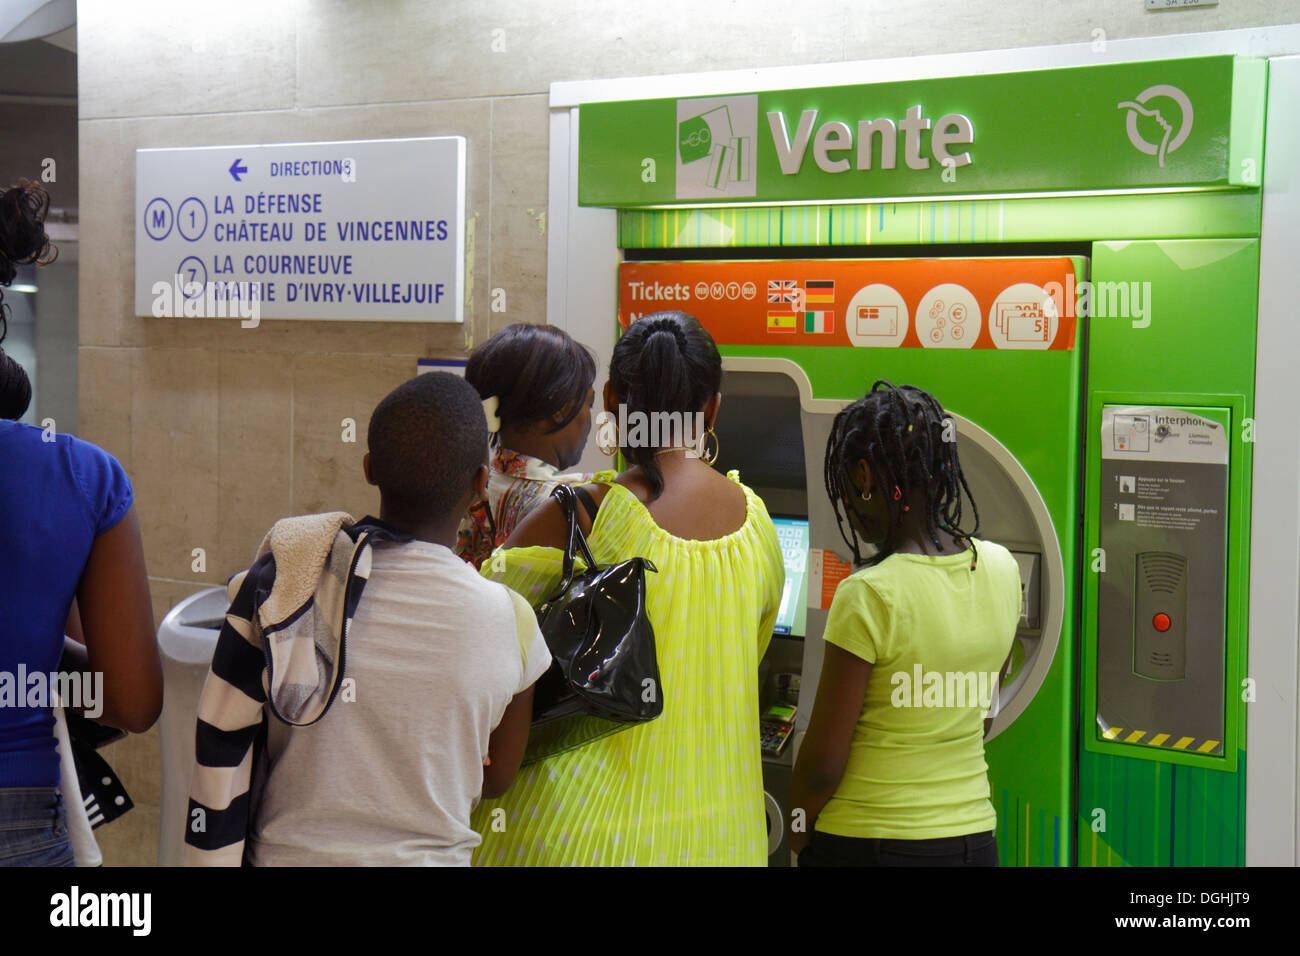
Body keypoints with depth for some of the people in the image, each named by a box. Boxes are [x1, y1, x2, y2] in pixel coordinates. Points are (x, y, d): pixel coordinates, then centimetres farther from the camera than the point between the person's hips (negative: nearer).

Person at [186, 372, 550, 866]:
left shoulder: (280, 580, -12)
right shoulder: (508, 620, -13)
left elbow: (220, 749, -5)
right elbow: (495, 779, 3)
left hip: (283, 853, 1)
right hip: (427, 855, -1)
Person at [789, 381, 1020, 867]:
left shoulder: (868, 597, -21)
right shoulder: (1001, 568, -2)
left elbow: (823, 763, -15)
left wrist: (798, 830, 2)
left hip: (868, 844, -6)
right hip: (974, 837, 6)